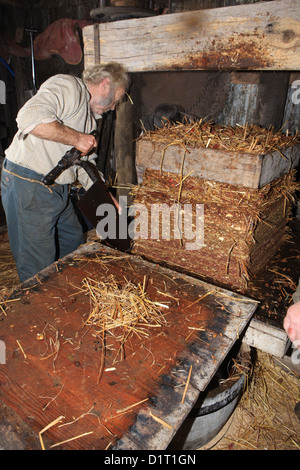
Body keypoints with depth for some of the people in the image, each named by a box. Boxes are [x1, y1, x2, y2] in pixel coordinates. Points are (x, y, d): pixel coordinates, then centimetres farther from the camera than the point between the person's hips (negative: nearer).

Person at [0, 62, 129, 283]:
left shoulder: (89, 117, 21)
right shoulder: (67, 86, -10)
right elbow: (30, 118, -29)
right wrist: (76, 138, -21)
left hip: (58, 189, 10)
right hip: (27, 184, -10)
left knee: (74, 242, 21)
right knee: (39, 265, -2)